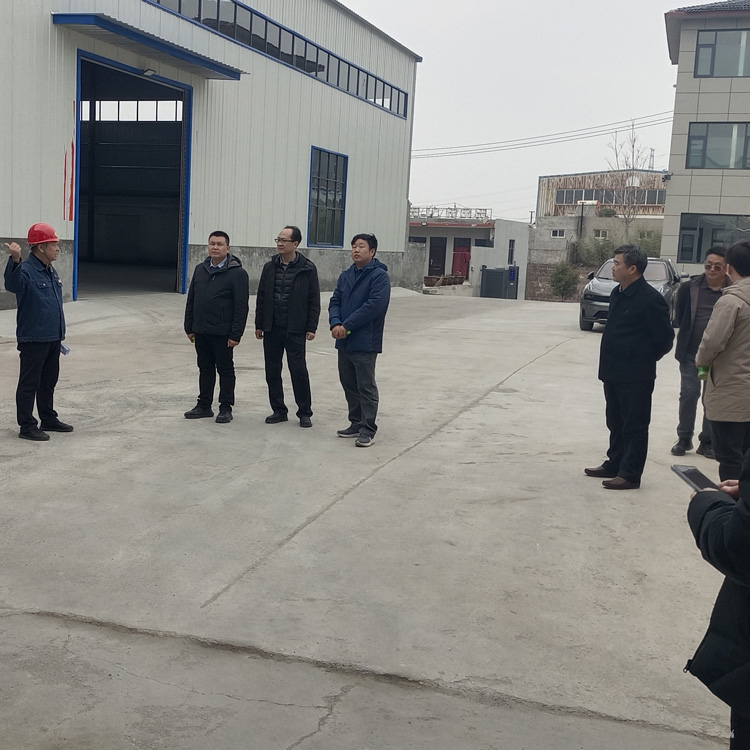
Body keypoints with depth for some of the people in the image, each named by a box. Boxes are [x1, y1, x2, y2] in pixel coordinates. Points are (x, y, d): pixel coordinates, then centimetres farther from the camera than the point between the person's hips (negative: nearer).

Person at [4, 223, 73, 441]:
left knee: (49, 380, 18)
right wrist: (15, 260, -56)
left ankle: (48, 419, 30)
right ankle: (27, 426, 6)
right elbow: (13, 284, -39)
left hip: (53, 339, 9)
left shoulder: (51, 272, 12)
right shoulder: (26, 270, -15)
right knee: (29, 383, -1)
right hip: (33, 339, -9)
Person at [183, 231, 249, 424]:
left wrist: (236, 334, -16)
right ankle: (204, 405, 24)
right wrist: (189, 327, 10)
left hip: (222, 333, -6)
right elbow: (191, 300, 13)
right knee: (205, 368, 15)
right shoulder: (200, 269, 9)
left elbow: (241, 307, -13)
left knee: (225, 370, 5)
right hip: (201, 331, 6)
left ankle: (226, 408, 13)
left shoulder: (237, 273, -10)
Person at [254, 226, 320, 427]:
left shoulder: (307, 268, -4)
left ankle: (305, 413, 9)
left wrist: (311, 327, -7)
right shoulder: (270, 267, 7)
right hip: (271, 328, 5)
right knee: (272, 371, 8)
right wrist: (259, 324, 8)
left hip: (295, 329, -4)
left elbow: (314, 300, -3)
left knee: (298, 370, -3)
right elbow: (261, 297, 11)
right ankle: (279, 410, 20)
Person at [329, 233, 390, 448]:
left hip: (365, 343, -7)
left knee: (366, 387, -2)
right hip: (344, 342, 7)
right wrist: (335, 323, -12)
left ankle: (368, 430, 5)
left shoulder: (379, 276, -9)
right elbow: (335, 301, 9)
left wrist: (347, 325, -18)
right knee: (349, 384, 14)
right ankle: (356, 423, 26)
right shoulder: (346, 276, 13)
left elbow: (375, 305, -19)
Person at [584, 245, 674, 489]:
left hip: (636, 376, -9)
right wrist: (609, 362, 14)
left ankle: (630, 474, 7)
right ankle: (614, 465, 30)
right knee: (616, 423, 18)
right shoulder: (617, 293, 9)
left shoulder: (651, 299, -17)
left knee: (634, 426, 1)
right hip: (613, 372, 9)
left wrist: (646, 359, 0)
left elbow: (665, 338, -11)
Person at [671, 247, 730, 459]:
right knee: (689, 394, 1)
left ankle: (707, 442, 20)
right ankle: (684, 438, 17)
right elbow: (678, 318, 5)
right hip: (691, 352, 0)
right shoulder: (690, 288, -2)